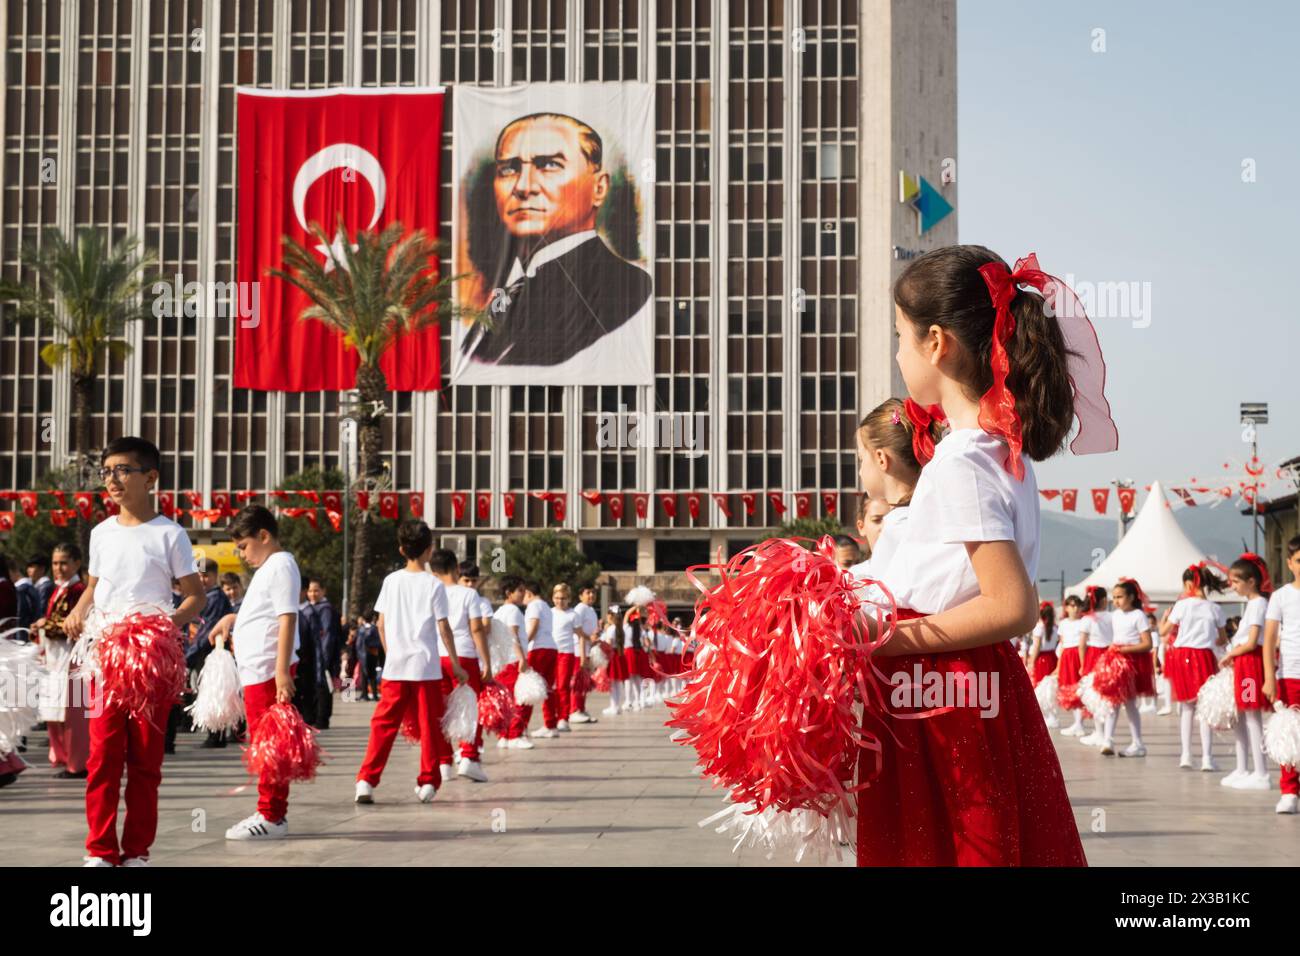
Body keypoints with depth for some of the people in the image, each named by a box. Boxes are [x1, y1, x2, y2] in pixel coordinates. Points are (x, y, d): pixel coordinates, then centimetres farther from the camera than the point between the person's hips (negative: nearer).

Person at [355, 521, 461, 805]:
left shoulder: (391, 581, 4)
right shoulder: (434, 585, -5)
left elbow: (381, 624, 6)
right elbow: (443, 628, -4)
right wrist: (456, 665, 3)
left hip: (395, 665, 3)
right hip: (426, 666, -2)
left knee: (384, 724, 5)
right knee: (429, 726, 8)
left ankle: (366, 781, -3)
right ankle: (427, 782, 10)